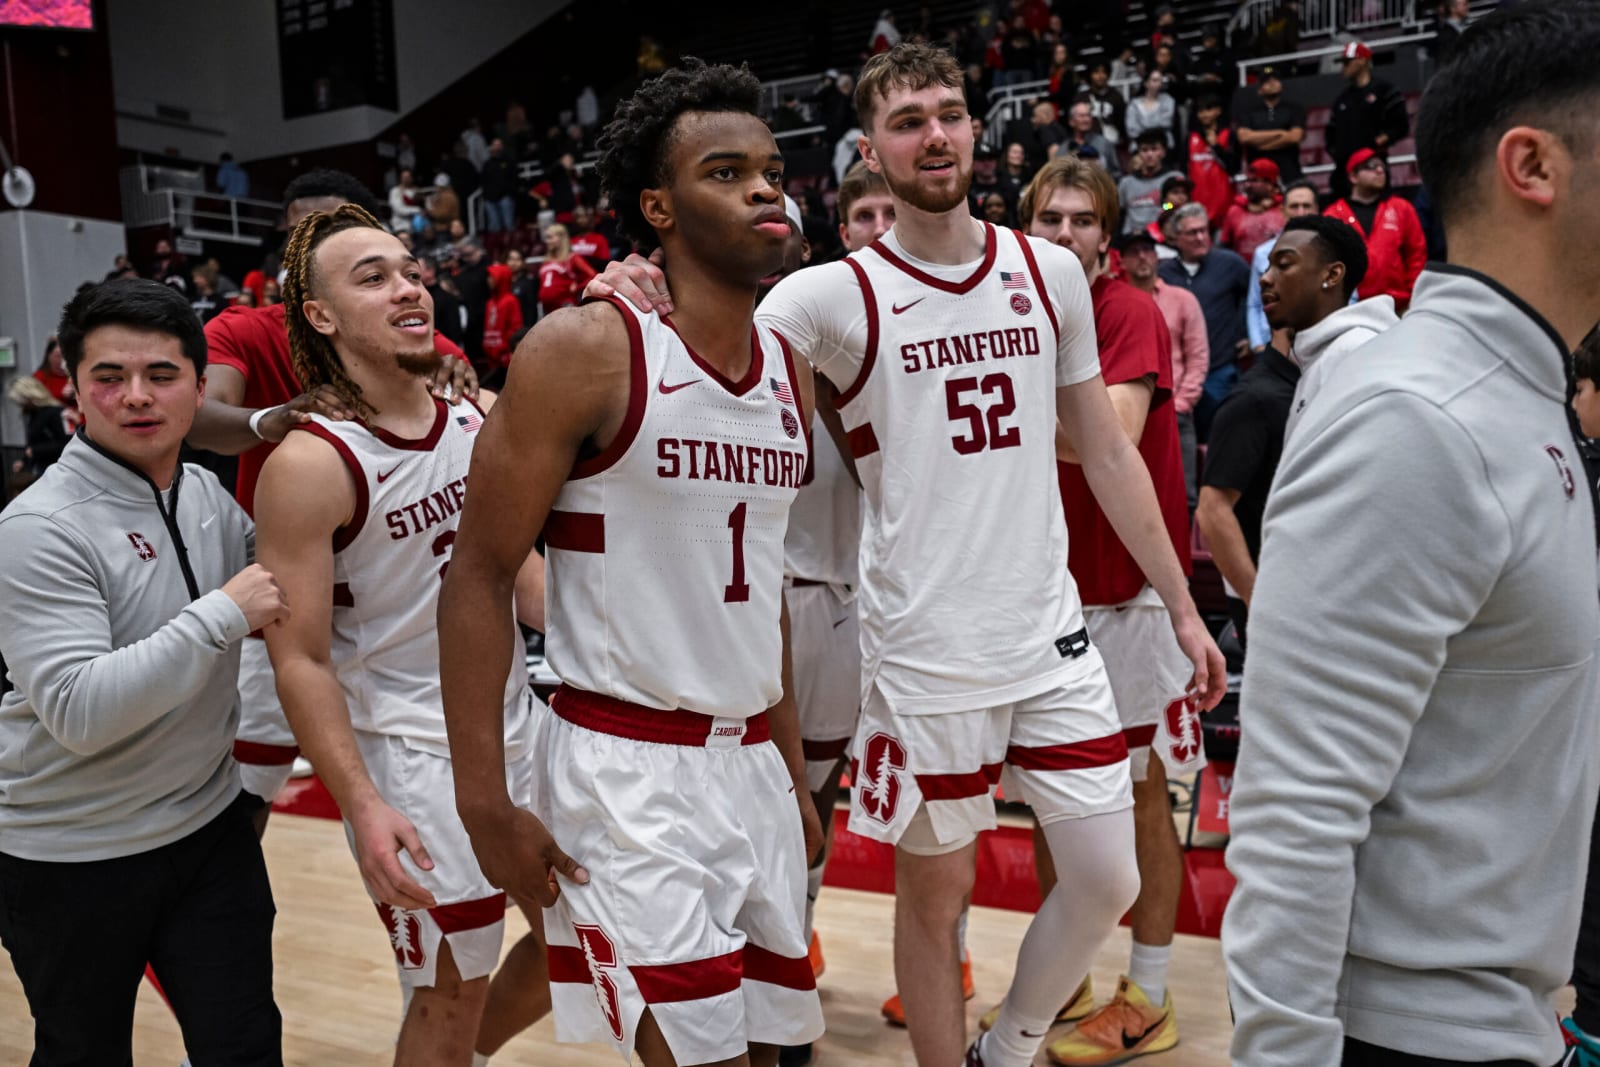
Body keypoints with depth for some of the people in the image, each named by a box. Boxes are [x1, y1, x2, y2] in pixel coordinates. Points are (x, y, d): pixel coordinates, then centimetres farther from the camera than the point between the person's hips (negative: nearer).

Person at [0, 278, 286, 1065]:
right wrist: (222, 614, -27)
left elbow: (277, 569, 20)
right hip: (71, 856, -5)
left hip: (208, 824, 5)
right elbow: (79, 713, -28)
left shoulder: (209, 495, 1)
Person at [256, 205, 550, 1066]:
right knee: (451, 995, 6)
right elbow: (301, 660, -16)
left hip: (520, 727, 7)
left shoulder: (483, 418, 2)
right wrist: (361, 805, -22)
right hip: (412, 759, -6)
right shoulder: (310, 462, -16)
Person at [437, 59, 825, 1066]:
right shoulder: (586, 349, -12)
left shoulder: (788, 371, 8)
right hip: (627, 771, -7)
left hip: (754, 765, 7)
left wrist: (792, 769, 17)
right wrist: (485, 802, -13)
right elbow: (479, 577, -10)